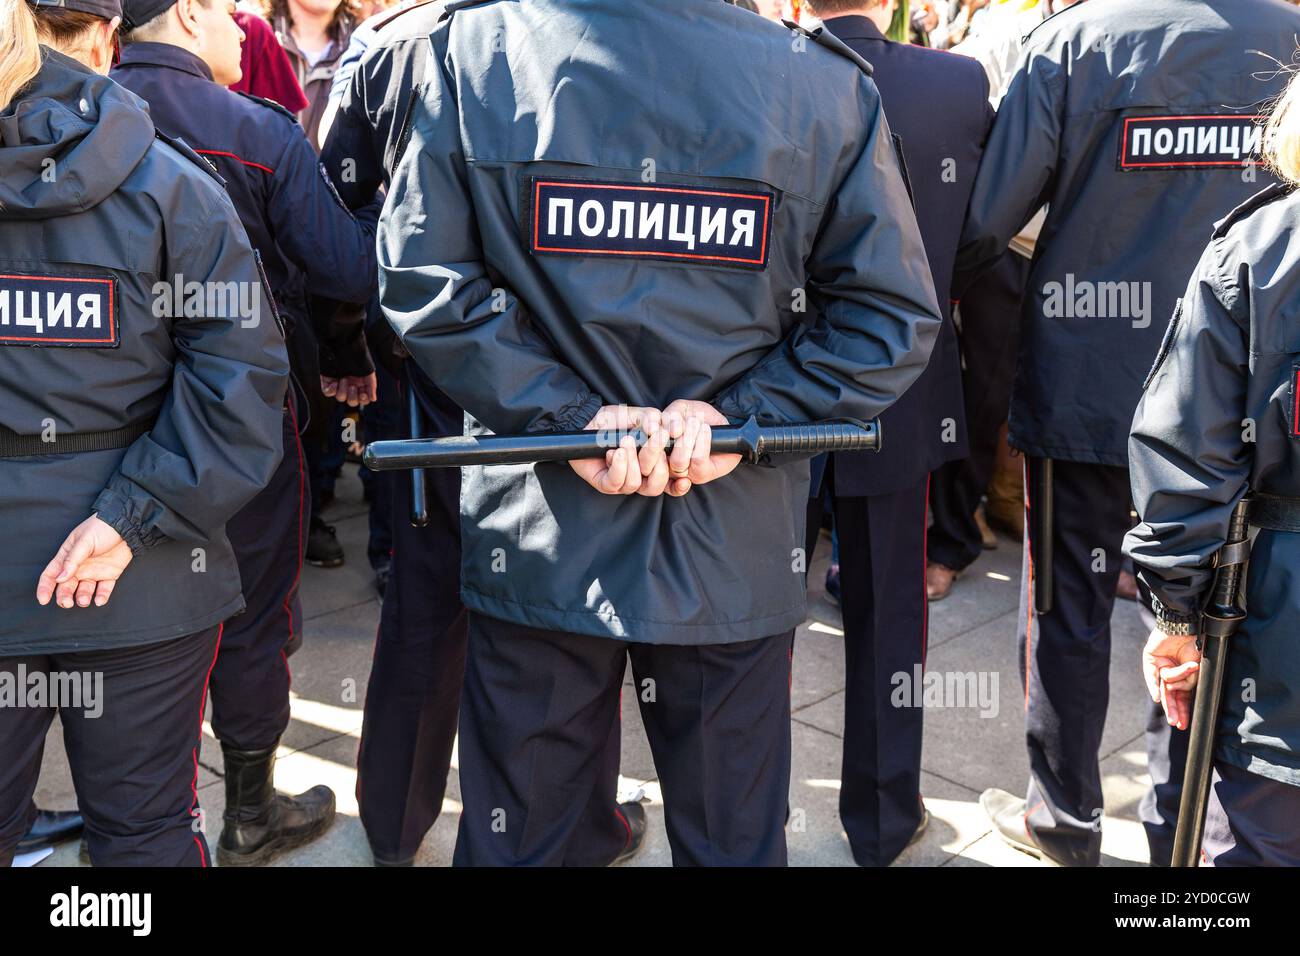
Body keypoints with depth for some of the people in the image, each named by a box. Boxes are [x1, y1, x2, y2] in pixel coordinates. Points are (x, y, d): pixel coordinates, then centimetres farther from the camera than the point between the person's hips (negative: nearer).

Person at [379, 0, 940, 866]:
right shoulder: (826, 78, -7)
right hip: (737, 556, 1)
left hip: (539, 545, 0)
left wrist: (568, 411, -13)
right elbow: (890, 317, -7)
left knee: (515, 834, 20)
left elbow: (422, 275, -12)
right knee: (735, 840, 21)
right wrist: (739, 416, -9)